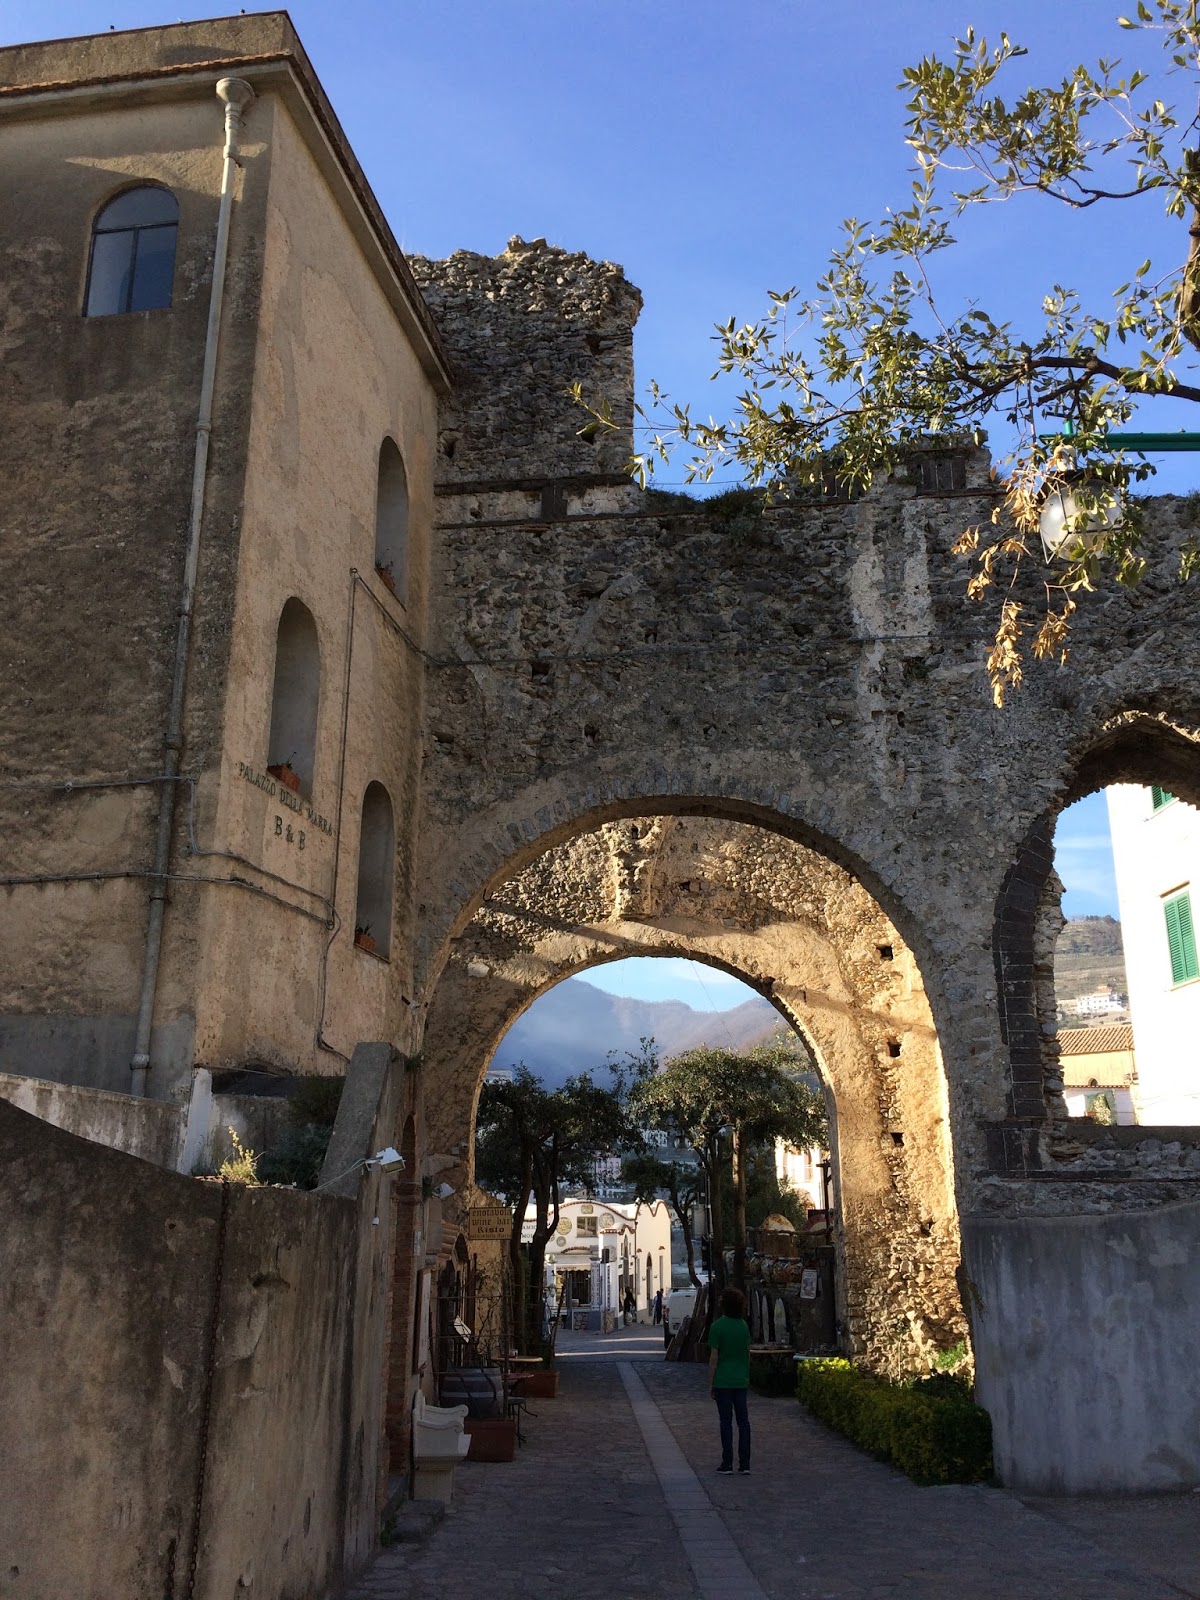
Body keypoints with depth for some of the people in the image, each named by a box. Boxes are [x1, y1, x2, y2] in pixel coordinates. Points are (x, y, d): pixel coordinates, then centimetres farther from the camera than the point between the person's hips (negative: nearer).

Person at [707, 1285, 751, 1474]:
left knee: (726, 1422, 3)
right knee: (743, 1420, 8)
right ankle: (744, 1464, 9)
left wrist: (710, 1384, -4)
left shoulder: (717, 1326, -12)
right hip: (741, 1381, 4)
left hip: (722, 1381, -4)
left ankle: (727, 1463, 8)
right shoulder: (744, 1325, 3)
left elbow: (714, 1358, -12)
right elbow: (748, 1354, 10)